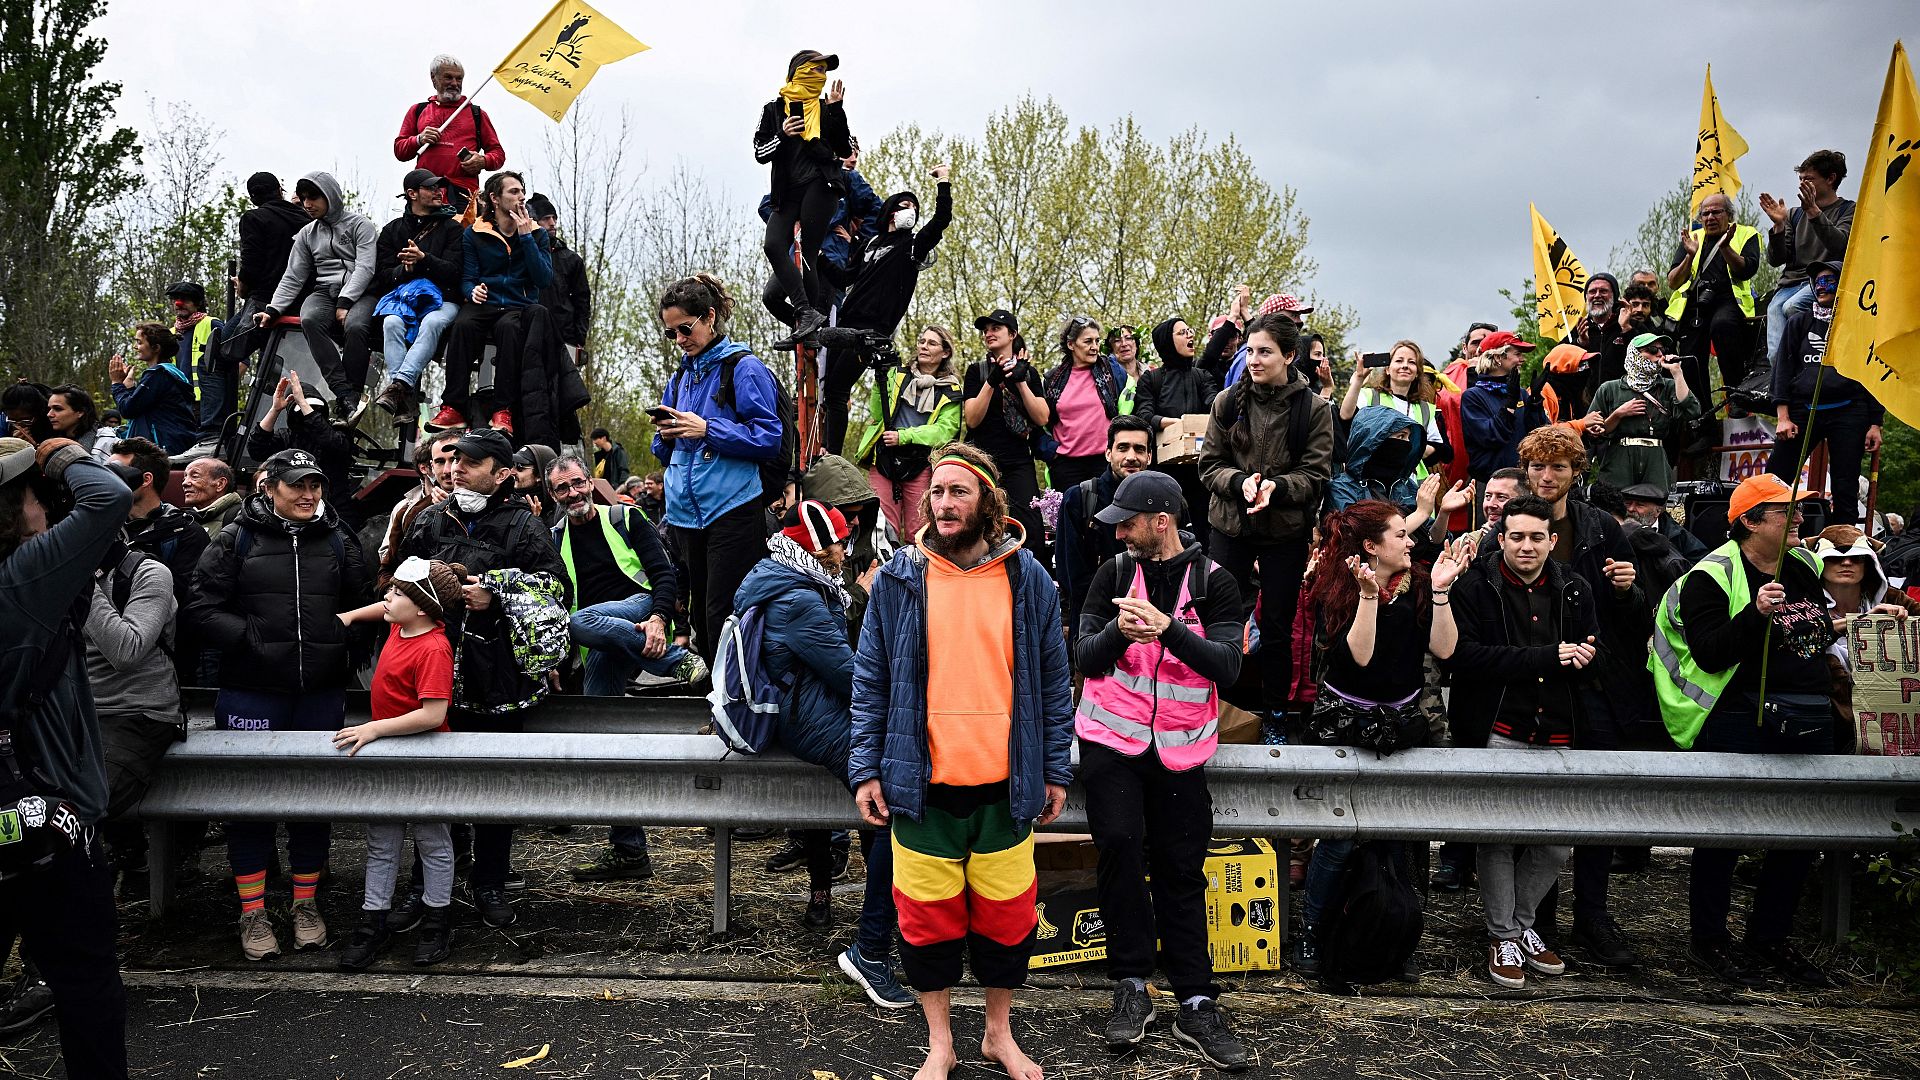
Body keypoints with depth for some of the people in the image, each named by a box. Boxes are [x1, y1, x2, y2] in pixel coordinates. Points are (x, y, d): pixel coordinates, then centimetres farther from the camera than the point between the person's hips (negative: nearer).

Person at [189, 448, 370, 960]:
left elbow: (363, 603, 14)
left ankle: (305, 903, 25)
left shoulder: (337, 541, 8)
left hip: (321, 692, 3)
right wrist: (249, 640, -15)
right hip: (252, 692, -2)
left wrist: (342, 640, -2)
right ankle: (253, 912, 16)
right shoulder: (237, 539, -1)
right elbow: (203, 604, -4)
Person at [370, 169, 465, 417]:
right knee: (392, 322, -32)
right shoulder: (393, 230, 18)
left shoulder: (451, 227, 12)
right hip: (400, 293, 2)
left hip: (442, 298, -2)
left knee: (432, 323, -37)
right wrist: (405, 269, -10)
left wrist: (424, 259, -17)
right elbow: (382, 275, 11)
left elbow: (453, 272, 0)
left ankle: (399, 384, -50)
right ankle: (407, 397, -42)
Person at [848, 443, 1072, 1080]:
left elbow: (1053, 683, 6)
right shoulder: (898, 580, 1)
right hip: (923, 785, 0)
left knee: (1006, 914, 10)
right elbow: (871, 681, 3)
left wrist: (1056, 770, 5)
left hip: (1006, 786, 0)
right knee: (928, 916, 8)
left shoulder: (1029, 580, 3)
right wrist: (866, 769, -2)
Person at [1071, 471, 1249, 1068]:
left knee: (1182, 872, 3)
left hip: (1180, 748, 0)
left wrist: (1169, 628, -29)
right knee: (1120, 845, -17)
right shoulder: (1114, 572, 2)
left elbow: (1226, 667, -14)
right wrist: (1118, 630, -26)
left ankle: (1197, 1005, 11)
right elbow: (1085, 658, -4)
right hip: (1111, 739, 0)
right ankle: (1131, 988, -4)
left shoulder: (1213, 581, -2)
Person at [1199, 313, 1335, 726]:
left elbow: (1316, 475, -6)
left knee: (1277, 625, 8)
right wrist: (1241, 482, -20)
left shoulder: (1315, 408, -7)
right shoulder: (1227, 401, -2)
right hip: (1230, 525, 2)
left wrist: (1276, 487, -25)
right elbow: (1209, 464, 0)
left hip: (1287, 530, -1)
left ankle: (1275, 711, 23)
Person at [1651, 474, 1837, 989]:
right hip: (1742, 726, -7)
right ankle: (1707, 937, 15)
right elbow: (1710, 653, -21)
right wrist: (1756, 613, -30)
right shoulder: (1712, 576, -11)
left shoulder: (1804, 566, 13)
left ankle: (1770, 936, 28)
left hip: (1810, 723, 8)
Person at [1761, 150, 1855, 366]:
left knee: (1792, 307, -39)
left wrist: (1814, 212, -18)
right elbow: (1775, 260, 13)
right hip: (1790, 282, 3)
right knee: (1776, 354, -22)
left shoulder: (1848, 210, 12)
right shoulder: (1795, 214, 23)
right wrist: (1779, 225, -3)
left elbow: (1839, 245, -10)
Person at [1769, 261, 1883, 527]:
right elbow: (1783, 368, 7)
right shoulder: (1800, 322, 14)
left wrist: (1875, 424, 2)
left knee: (1846, 490, -2)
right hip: (1803, 411, 1)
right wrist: (1782, 416, -5)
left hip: (1848, 413, 0)